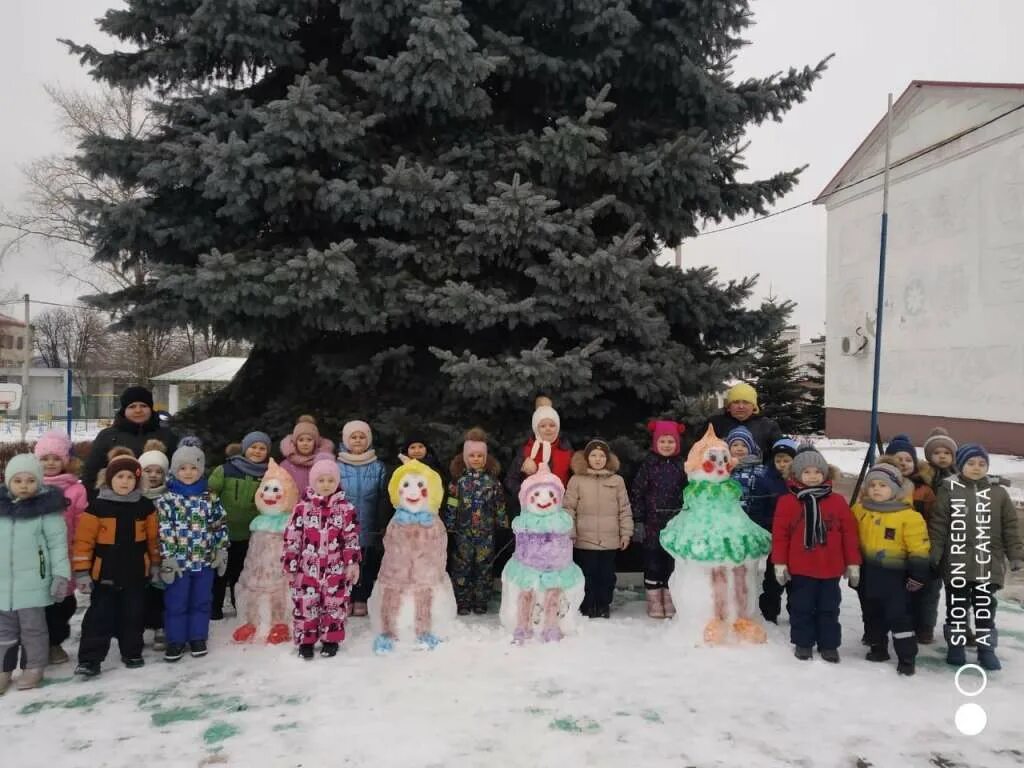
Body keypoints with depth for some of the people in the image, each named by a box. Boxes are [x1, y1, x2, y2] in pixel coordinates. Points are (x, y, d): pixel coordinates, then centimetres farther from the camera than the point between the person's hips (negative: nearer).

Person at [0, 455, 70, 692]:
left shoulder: (46, 508, -9)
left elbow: (58, 543, -9)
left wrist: (61, 575, -13)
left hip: (33, 581, -4)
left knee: (32, 628, 7)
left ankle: (33, 668, 20)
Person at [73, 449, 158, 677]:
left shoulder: (145, 506, 0)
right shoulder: (97, 506, -7)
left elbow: (153, 538, 9)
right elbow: (84, 540, -7)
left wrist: (155, 564, 13)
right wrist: (81, 571, -9)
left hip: (136, 573, 2)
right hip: (105, 572, -2)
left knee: (133, 615, 12)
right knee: (99, 616, 2)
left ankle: (132, 653, 26)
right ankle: (89, 659, 10)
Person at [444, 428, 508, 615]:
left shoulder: (492, 479, -1)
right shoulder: (459, 478, -2)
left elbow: (500, 503, 4)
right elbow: (451, 504, 0)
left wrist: (503, 524, 4)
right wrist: (449, 526, -1)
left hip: (485, 531, 0)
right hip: (463, 531, 0)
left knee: (483, 567, 7)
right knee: (462, 566, 4)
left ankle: (481, 602, 18)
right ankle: (463, 603, 14)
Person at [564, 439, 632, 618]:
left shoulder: (617, 480, 4)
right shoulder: (576, 480, -1)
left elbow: (625, 509, 6)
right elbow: (569, 509, -1)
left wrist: (626, 533, 4)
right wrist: (569, 534, -4)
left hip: (610, 540, 1)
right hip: (584, 540, -1)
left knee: (607, 575, 9)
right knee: (587, 575, 6)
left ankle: (604, 606, 23)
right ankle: (587, 607, 19)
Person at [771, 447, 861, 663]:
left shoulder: (838, 502, 0)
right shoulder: (787, 502, -6)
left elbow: (849, 533, 3)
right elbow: (780, 534, -5)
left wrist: (853, 563, 3)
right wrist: (779, 563, -6)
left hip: (830, 568, 2)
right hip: (800, 568, -1)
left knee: (829, 608, 13)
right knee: (801, 608, 10)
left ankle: (829, 645, 26)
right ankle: (803, 643, 24)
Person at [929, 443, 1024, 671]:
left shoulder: (998, 493, 8)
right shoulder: (949, 489, -2)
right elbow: (938, 523, -4)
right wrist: (934, 552, -9)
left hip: (989, 564, 2)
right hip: (957, 563, -2)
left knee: (985, 608, 10)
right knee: (957, 607, 7)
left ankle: (986, 649, 21)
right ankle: (955, 645, 19)